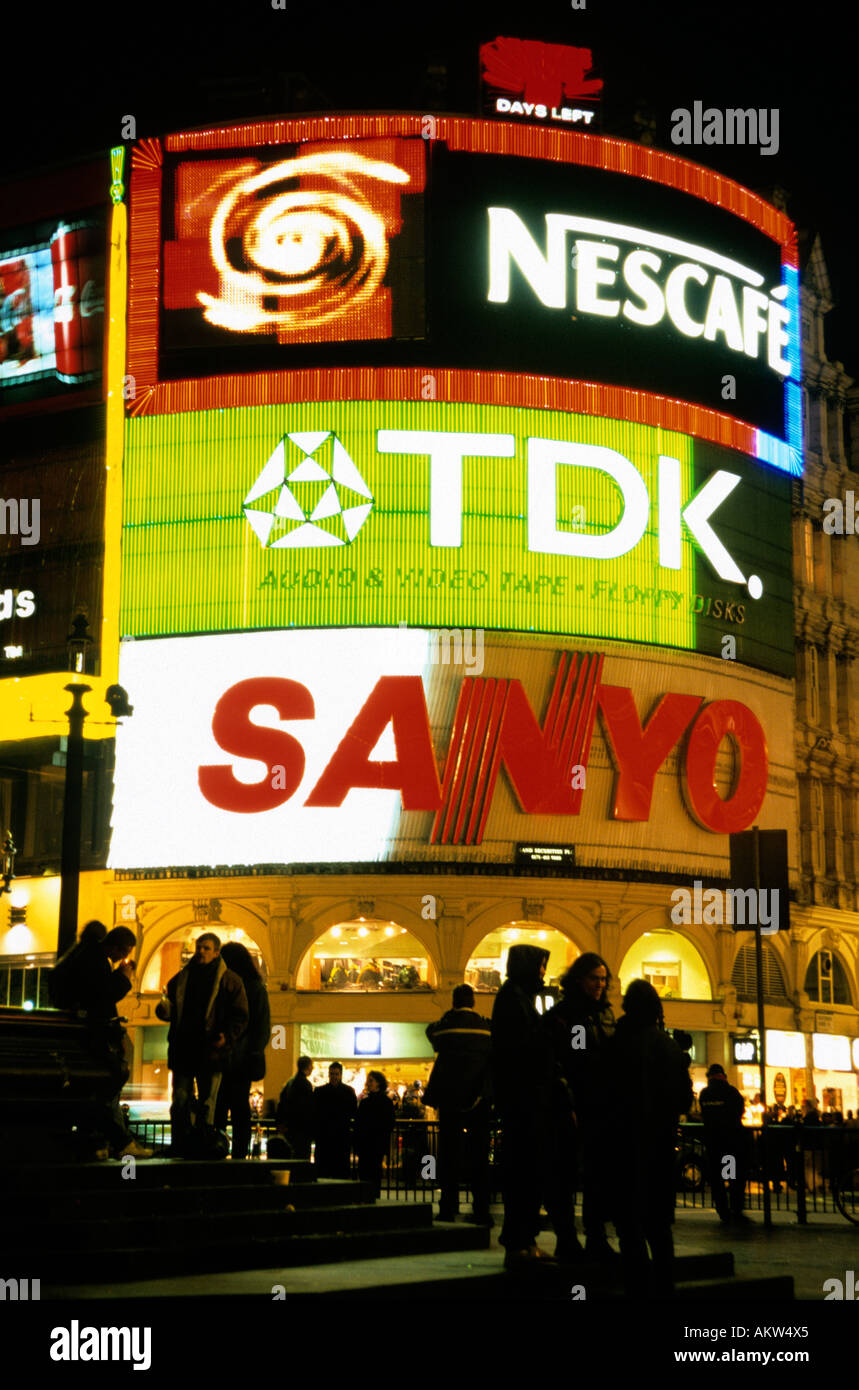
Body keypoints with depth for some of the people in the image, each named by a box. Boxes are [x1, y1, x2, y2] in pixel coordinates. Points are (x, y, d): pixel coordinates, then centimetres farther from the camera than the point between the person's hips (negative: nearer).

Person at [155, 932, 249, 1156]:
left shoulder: (229, 980, 3)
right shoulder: (182, 978, 14)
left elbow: (240, 1016, -1)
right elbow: (172, 1010, 20)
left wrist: (228, 1036, -18)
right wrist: (164, 1010, -5)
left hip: (211, 1052, -3)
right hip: (182, 1051, 3)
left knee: (207, 1105, 1)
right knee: (180, 1102, 1)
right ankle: (180, 1150, 5)